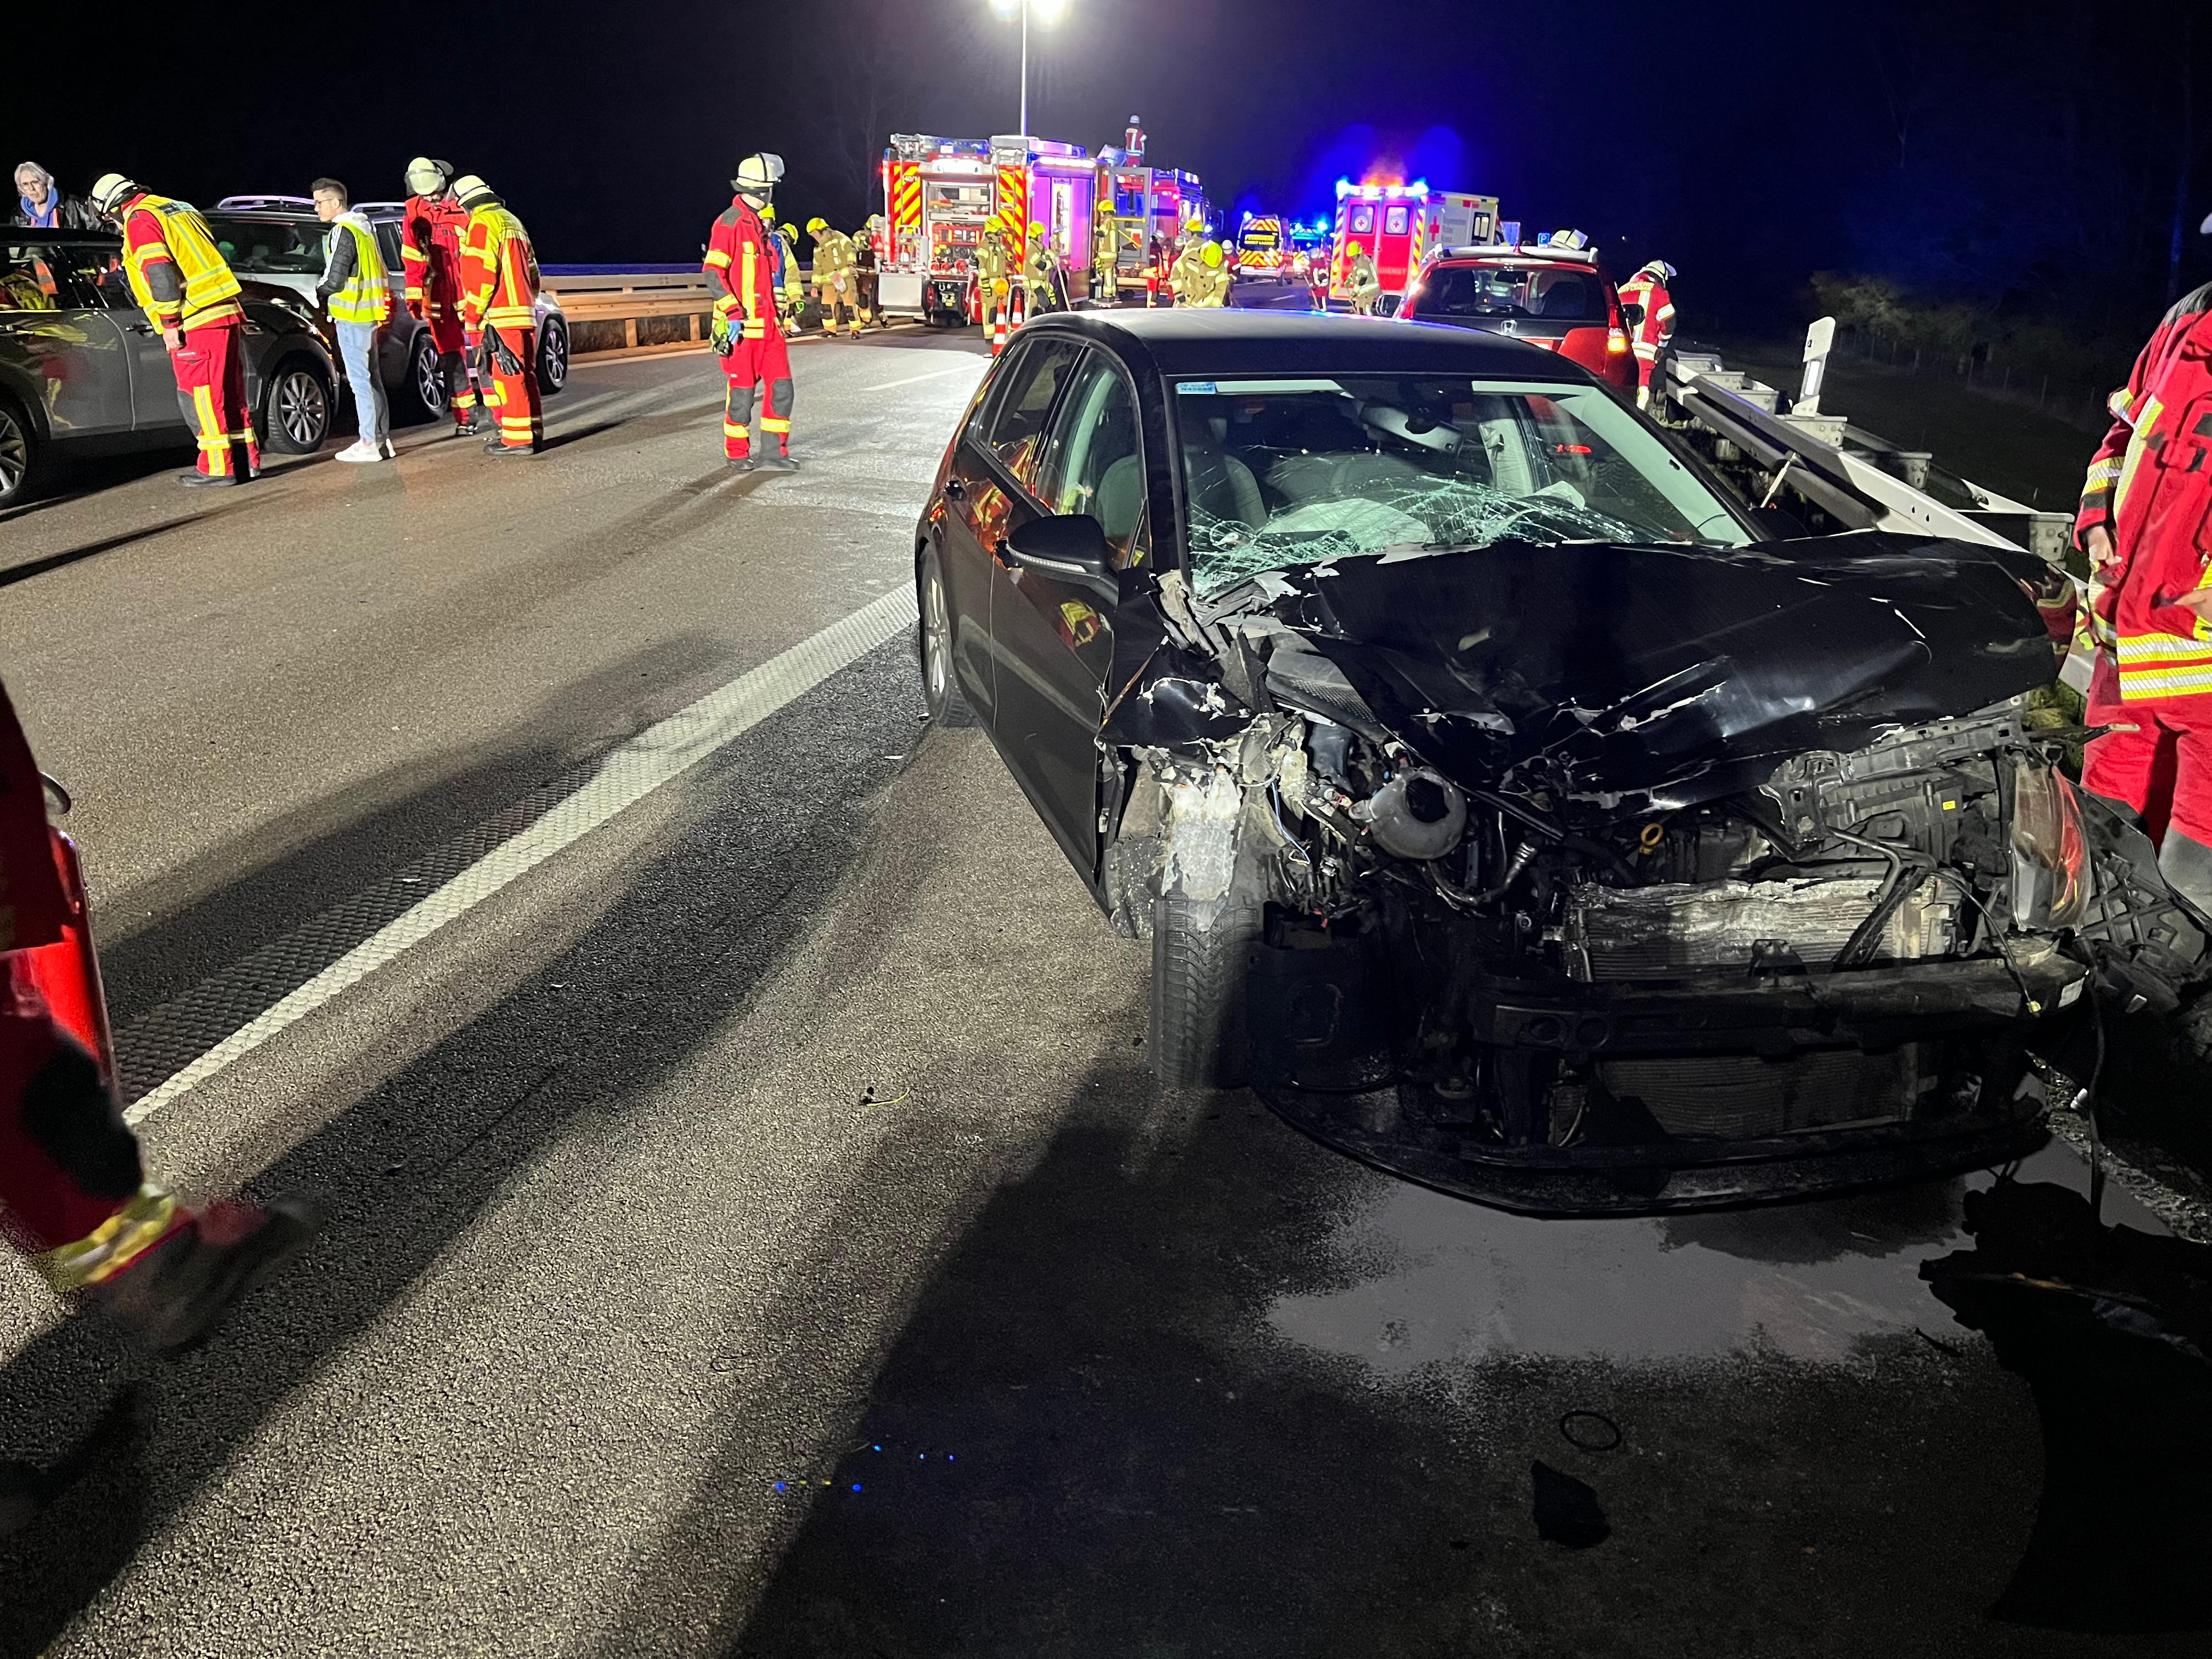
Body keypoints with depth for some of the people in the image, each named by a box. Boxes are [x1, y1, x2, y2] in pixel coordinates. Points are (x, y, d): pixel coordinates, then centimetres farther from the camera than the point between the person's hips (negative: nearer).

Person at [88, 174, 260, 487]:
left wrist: (170, 323, -13)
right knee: (230, 394, 13)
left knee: (200, 397, -3)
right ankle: (246, 461, 16)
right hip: (227, 312, 8)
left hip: (196, 322, -8)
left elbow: (159, 273, -15)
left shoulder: (140, 221, -4)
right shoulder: (181, 209, 22)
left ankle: (218, 469, -3)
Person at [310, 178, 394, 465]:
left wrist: (319, 291, 3)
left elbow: (335, 280, -17)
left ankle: (369, 443, -7)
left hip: (351, 315, -10)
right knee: (372, 377, 13)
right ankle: (381, 438, 17)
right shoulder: (364, 228, 15)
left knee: (360, 379, -7)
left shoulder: (344, 232, -13)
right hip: (370, 312, 10)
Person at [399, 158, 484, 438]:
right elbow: (412, 258, 8)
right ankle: (465, 418, 13)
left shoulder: (463, 207, -5)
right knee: (451, 359, 6)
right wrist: (414, 296, 4)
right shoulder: (413, 214, 5)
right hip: (438, 297, 4)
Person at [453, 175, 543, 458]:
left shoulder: (482, 223, -8)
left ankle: (517, 438, -9)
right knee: (525, 375, 12)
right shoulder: (513, 222, 21)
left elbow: (481, 275, -16)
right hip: (525, 313, 9)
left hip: (500, 317, -9)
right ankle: (533, 433, 17)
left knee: (508, 376, -8)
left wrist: (472, 317, -11)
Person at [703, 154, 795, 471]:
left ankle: (774, 452, 9)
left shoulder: (759, 224, 18)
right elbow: (713, 273, -16)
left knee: (781, 386, 3)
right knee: (742, 391, 0)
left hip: (767, 323, 8)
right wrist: (733, 314, -23)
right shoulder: (730, 222, -10)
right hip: (741, 325, -8)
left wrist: (777, 310, 25)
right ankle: (738, 454, 12)